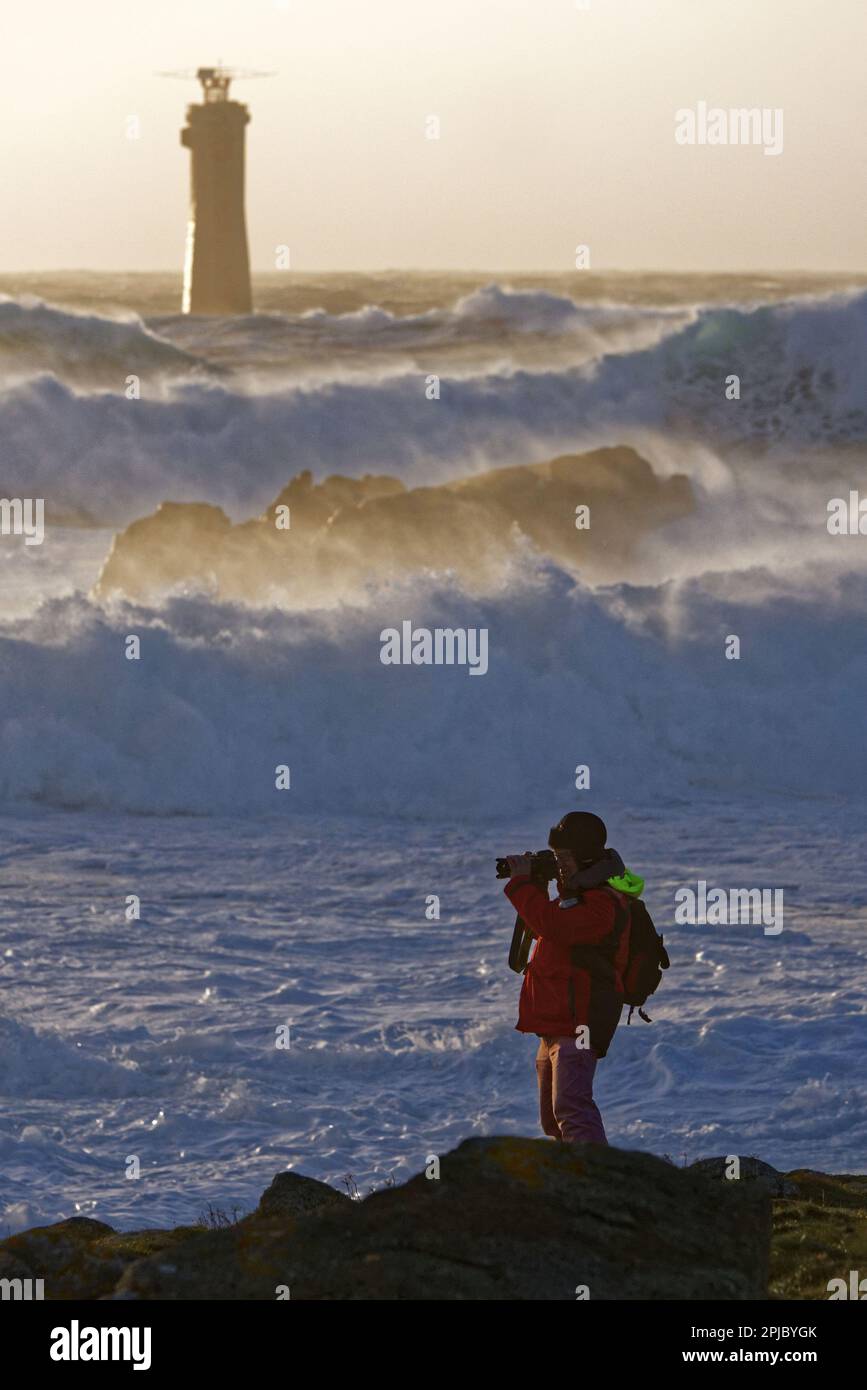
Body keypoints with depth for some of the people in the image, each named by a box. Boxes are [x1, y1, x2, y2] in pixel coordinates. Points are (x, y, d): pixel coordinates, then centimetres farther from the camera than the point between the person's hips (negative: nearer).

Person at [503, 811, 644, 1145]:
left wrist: (522, 882, -17)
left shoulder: (603, 904, -19)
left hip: (578, 1024, -11)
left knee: (570, 1107, -26)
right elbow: (544, 929, 27)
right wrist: (535, 884, 11)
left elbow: (553, 925, -31)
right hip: (555, 1022, 11)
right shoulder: (581, 890, 17)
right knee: (553, 1116, 18)